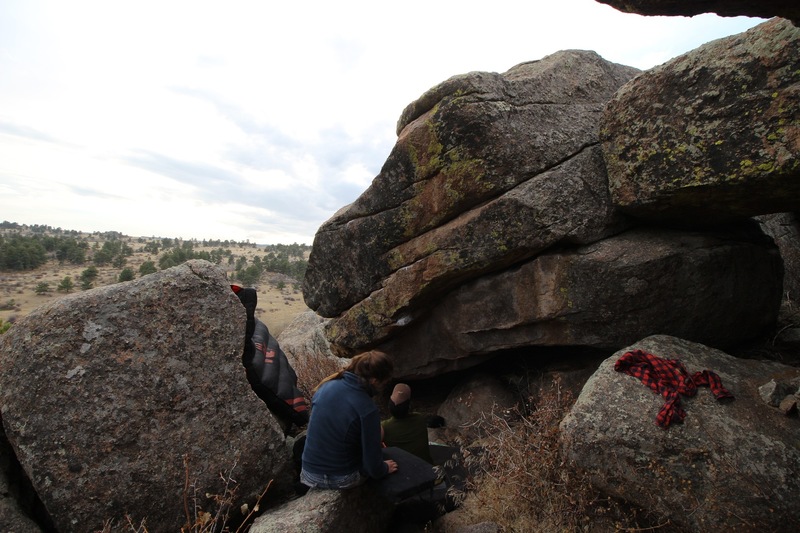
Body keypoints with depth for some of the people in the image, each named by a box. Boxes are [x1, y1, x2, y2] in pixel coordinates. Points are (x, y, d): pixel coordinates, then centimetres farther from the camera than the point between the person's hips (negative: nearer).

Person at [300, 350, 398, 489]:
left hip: (310, 474, 4)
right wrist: (384, 469, 6)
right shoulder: (367, 409, -25)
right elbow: (373, 465, -17)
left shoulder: (327, 386, -9)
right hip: (342, 479, -4)